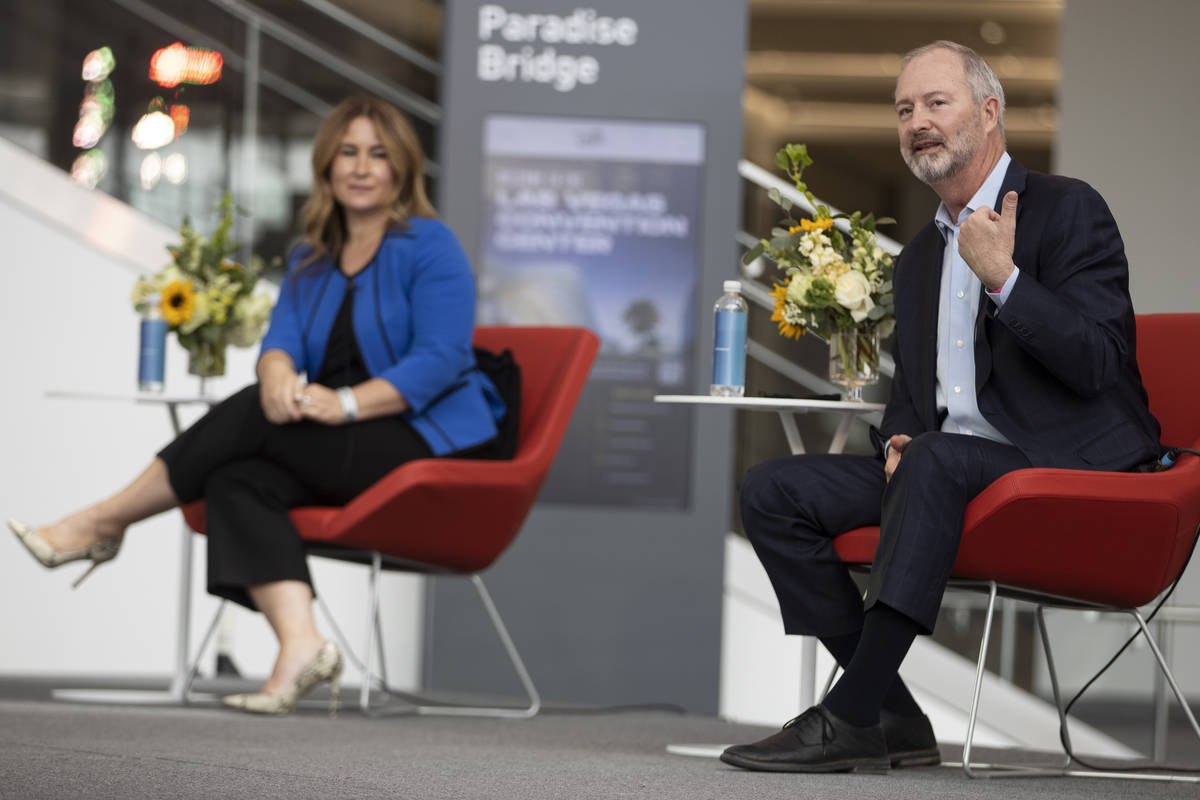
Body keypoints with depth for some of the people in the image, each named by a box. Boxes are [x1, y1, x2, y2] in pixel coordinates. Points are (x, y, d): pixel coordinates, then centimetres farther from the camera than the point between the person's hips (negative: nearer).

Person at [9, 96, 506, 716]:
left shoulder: (430, 246, -4)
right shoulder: (310, 261, 17)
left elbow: (441, 359, -15)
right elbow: (281, 338, 1)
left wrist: (347, 403, -27)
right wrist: (279, 374, -24)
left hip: (434, 445, -6)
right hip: (354, 456, 7)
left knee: (252, 417, -21)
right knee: (237, 482, -22)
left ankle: (102, 523, -7)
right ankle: (300, 646, -39)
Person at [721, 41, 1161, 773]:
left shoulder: (1068, 209, -4)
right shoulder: (920, 257, 19)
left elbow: (1097, 362, -15)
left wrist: (1003, 279, -24)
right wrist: (898, 441, 2)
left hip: (1068, 466, -8)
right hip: (946, 471, 8)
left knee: (937, 459, -37)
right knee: (773, 491, -7)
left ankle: (849, 719, -36)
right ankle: (893, 717, -13)